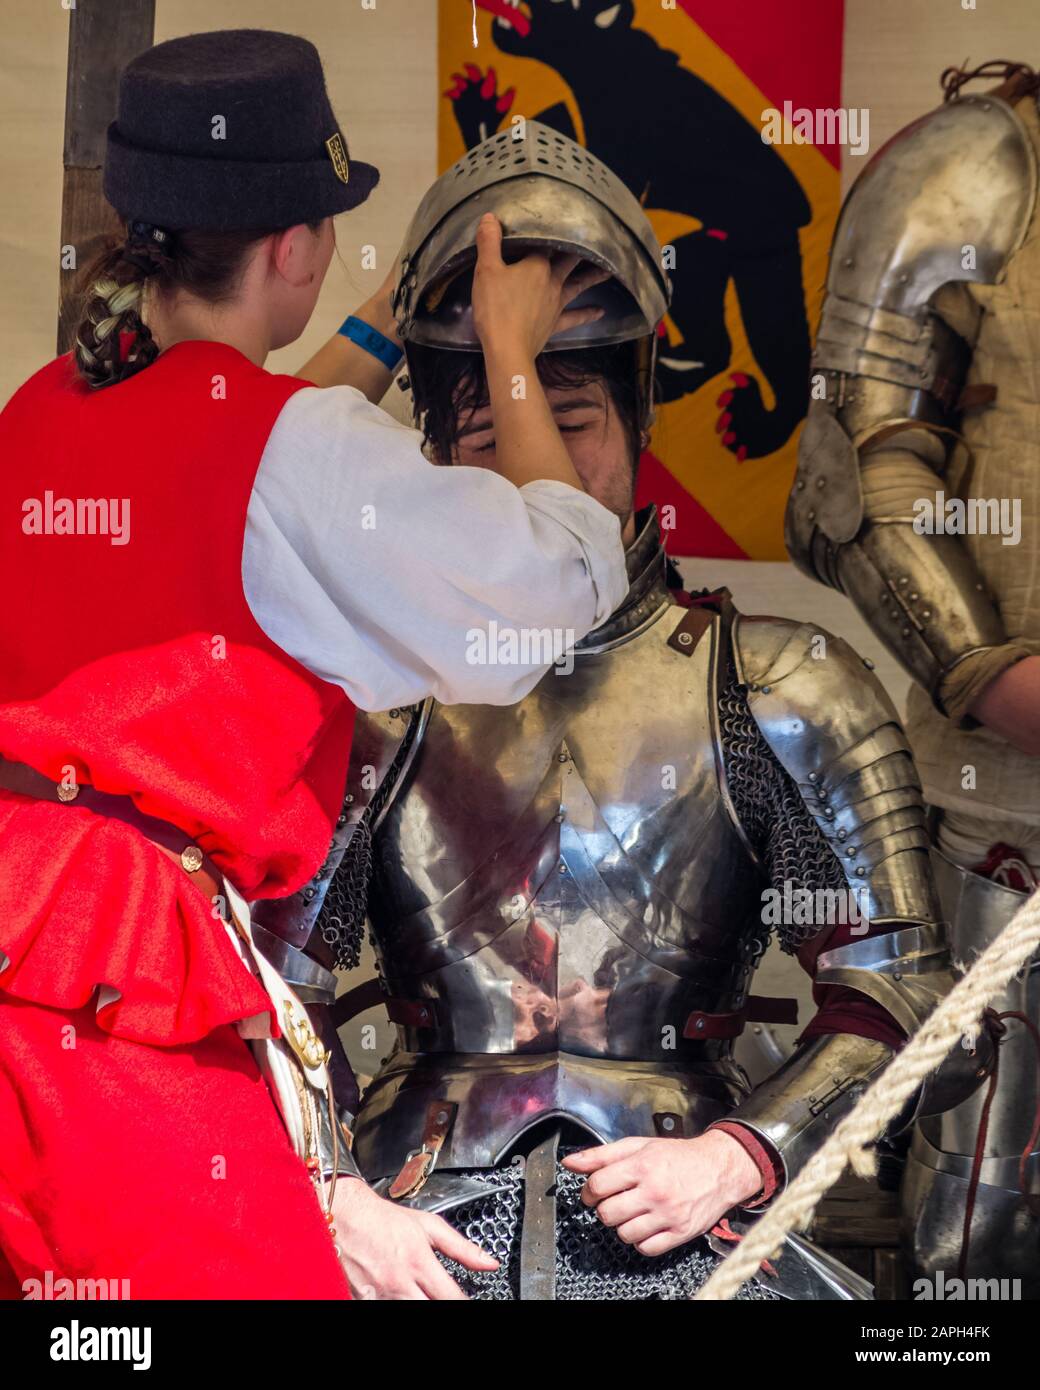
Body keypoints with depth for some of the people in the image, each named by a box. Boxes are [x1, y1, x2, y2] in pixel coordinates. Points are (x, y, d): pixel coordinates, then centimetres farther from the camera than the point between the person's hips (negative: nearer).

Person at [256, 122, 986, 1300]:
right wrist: (334, 1203, -8)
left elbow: (908, 1005, 2)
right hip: (413, 1236, 0)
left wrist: (734, 1159, -9)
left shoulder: (781, 695, 4)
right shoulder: (374, 698, 7)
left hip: (683, 1235, 0)